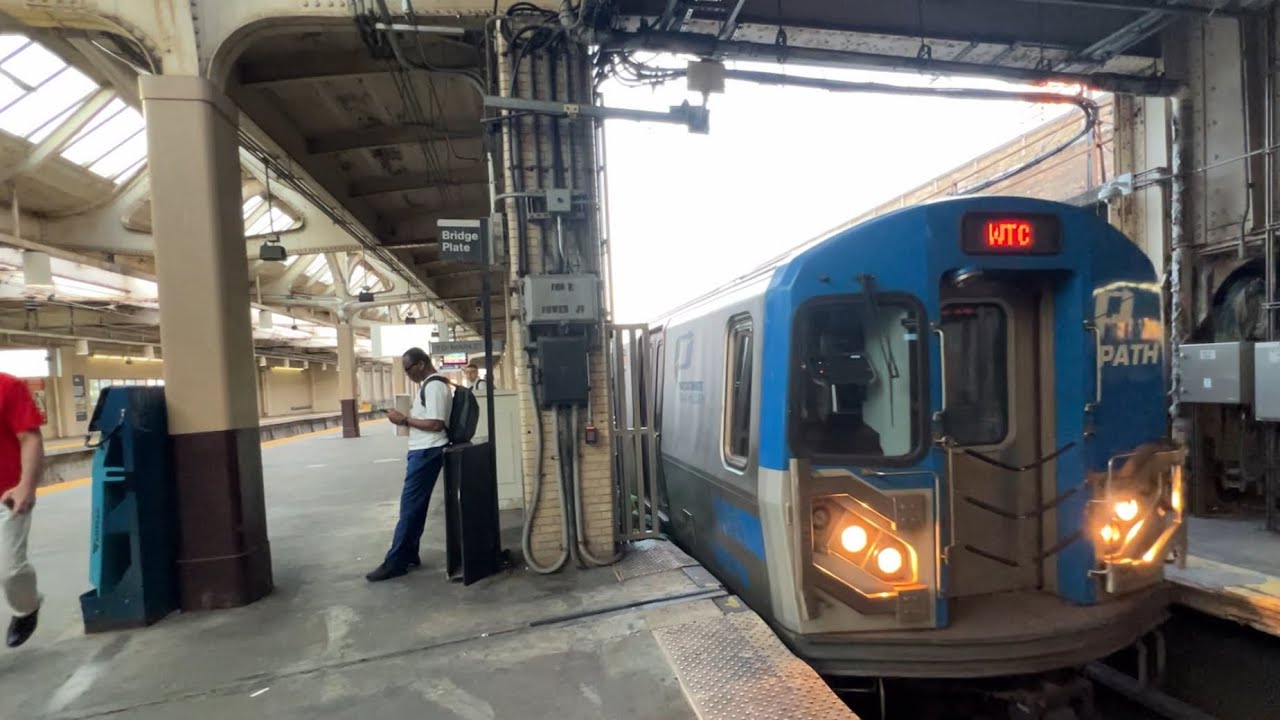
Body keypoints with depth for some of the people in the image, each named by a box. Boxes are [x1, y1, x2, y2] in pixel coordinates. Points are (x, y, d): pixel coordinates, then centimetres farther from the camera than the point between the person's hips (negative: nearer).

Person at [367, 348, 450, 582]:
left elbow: (435, 424, -23)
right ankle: (408, 554, 22)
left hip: (427, 452, -10)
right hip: (423, 451, 11)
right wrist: (406, 417, 5)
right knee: (415, 506, 14)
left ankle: (395, 562, 2)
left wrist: (404, 419, -15)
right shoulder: (430, 384, 16)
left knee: (410, 506, -5)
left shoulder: (434, 386, -17)